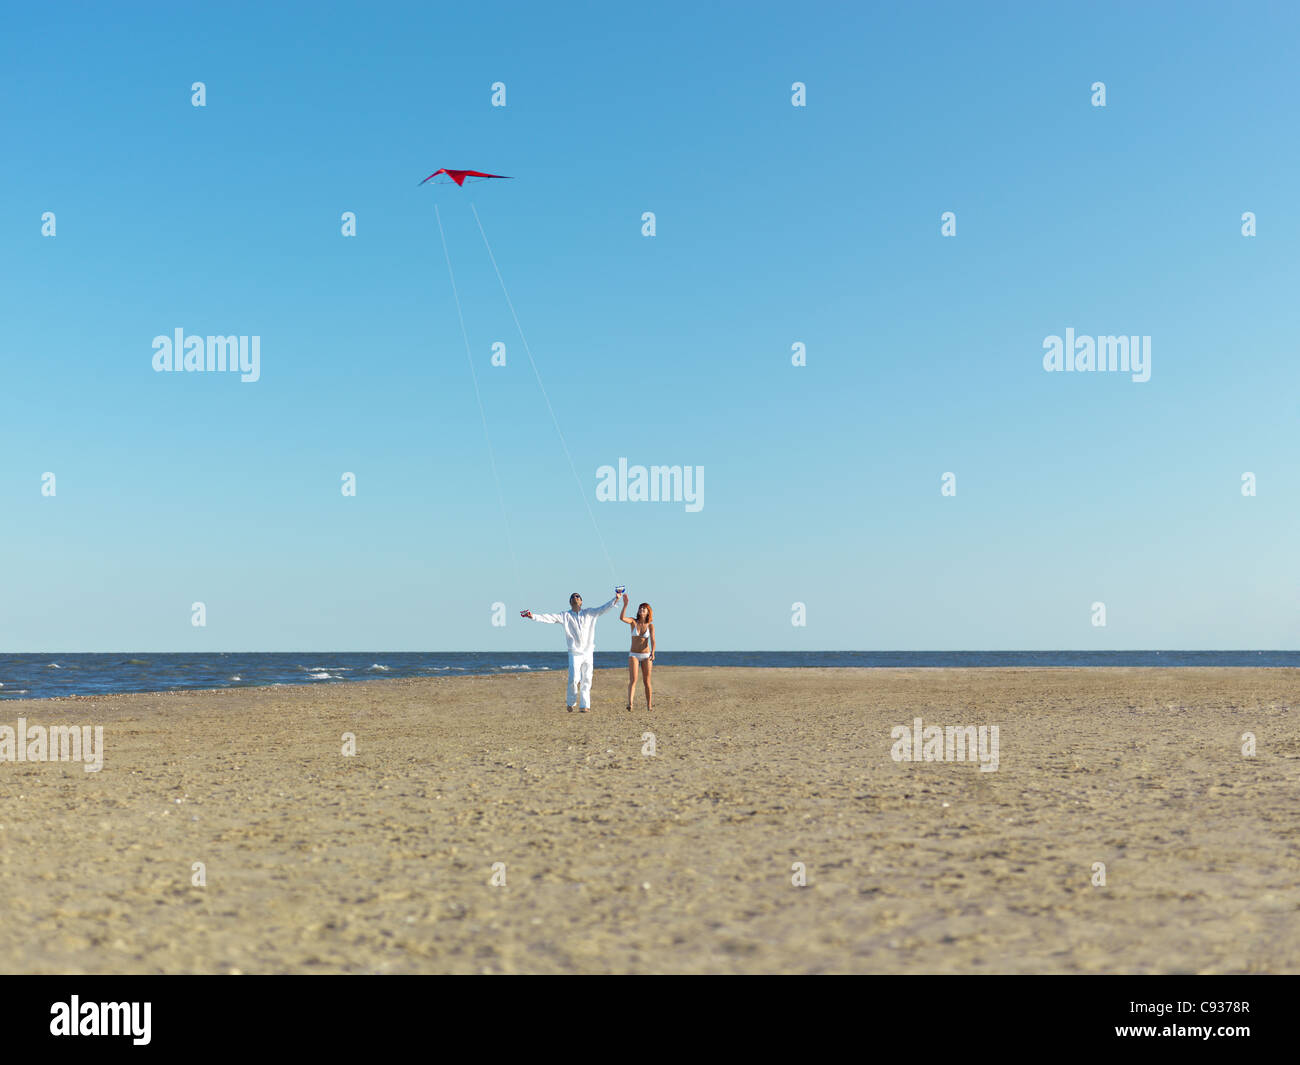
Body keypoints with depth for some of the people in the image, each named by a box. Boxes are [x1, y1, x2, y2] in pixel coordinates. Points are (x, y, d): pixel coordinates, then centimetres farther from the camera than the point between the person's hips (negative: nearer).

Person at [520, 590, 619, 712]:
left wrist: (616, 599, -10)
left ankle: (584, 705, 8)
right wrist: (533, 616, -16)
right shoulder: (566, 616, 4)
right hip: (574, 654, -2)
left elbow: (603, 609, 3)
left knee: (586, 680, 2)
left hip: (588, 653, 2)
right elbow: (549, 618, -4)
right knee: (574, 680, -8)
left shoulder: (589, 613, 9)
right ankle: (570, 703, 12)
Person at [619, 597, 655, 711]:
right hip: (633, 655, -1)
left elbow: (652, 641, -12)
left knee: (646, 682, 6)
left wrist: (652, 653, -29)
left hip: (646, 656, 1)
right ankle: (630, 703, -31)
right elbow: (621, 618, -23)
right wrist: (625, 604, -31)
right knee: (633, 680, -18)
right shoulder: (633, 621, -3)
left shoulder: (650, 626, -2)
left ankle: (648, 705, 20)